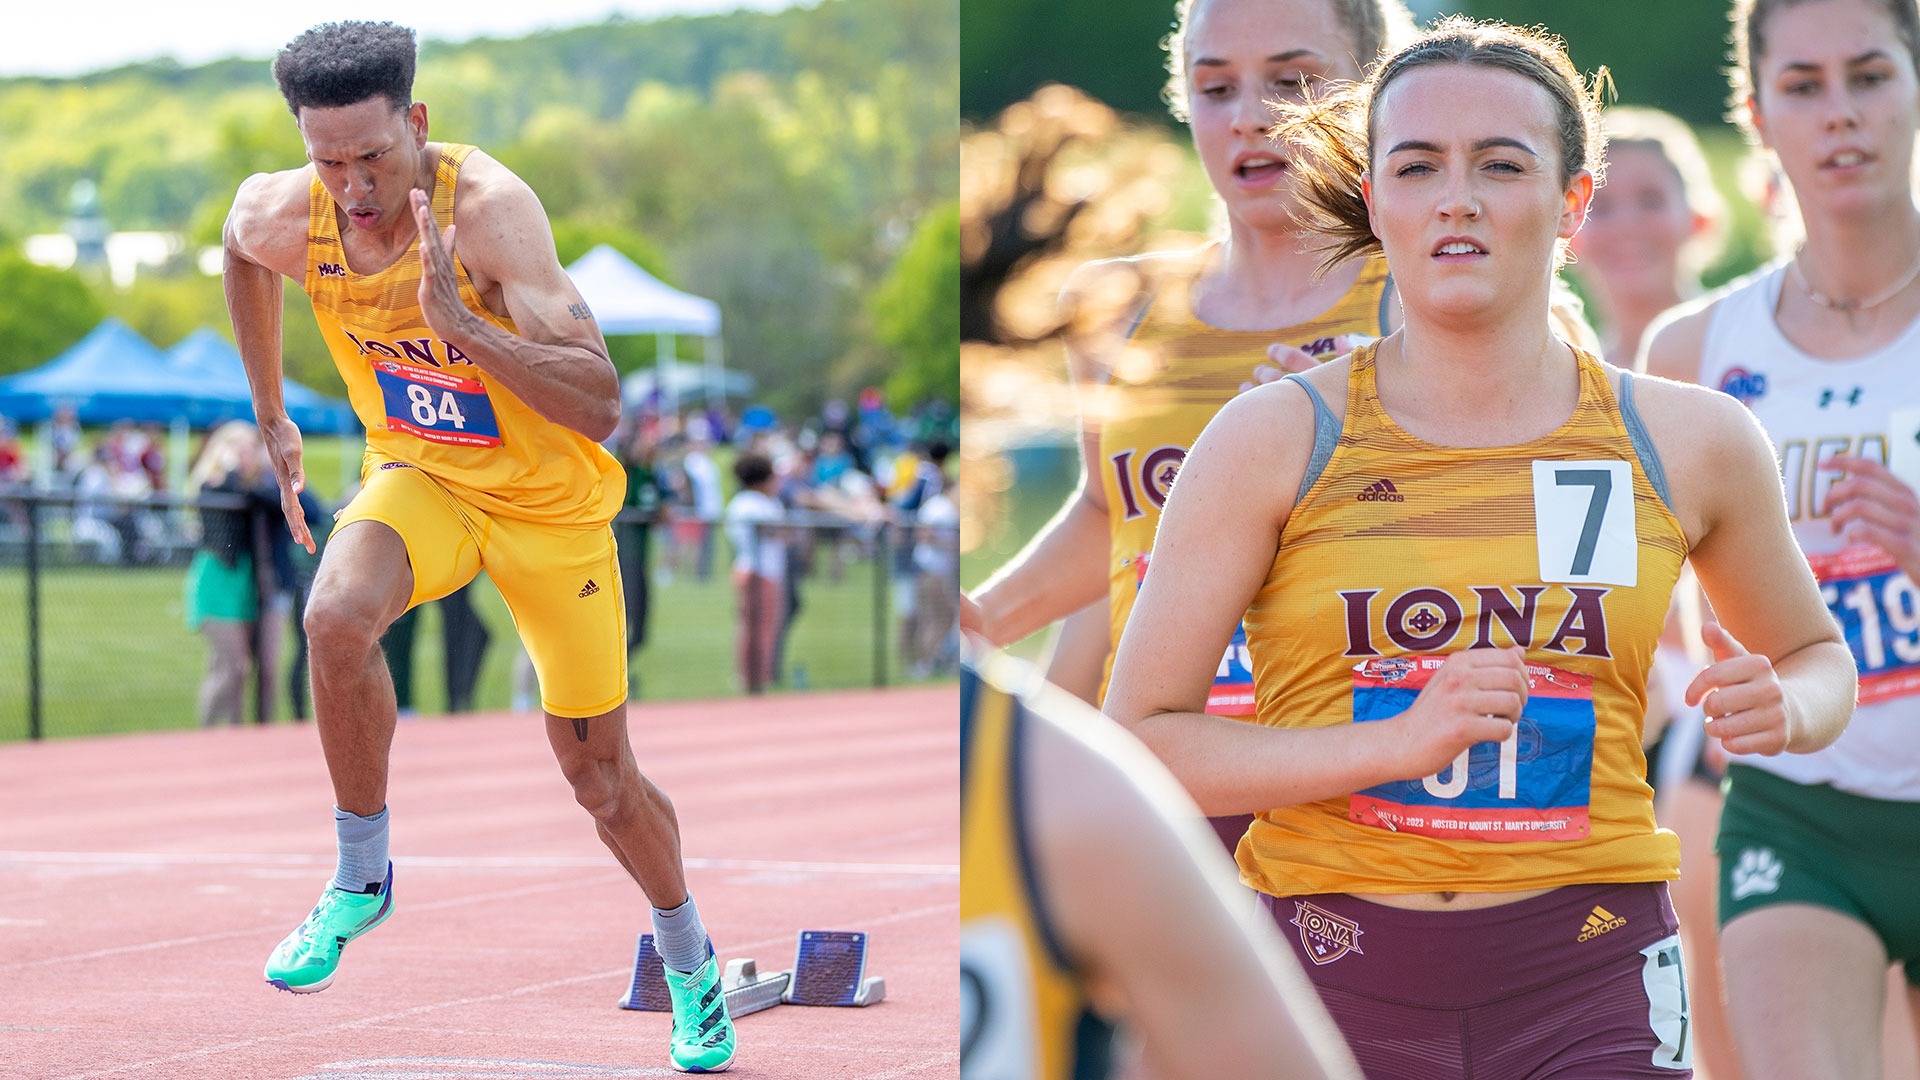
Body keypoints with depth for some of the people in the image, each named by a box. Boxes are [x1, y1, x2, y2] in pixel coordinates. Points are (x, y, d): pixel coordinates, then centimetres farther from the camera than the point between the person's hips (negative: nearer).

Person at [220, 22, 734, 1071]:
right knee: (337, 616, -32)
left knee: (600, 777, 8)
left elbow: (599, 405, -38)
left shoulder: (489, 207, -31)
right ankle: (361, 878, -10)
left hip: (549, 504, -2)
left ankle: (689, 960, 37)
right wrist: (271, 420, 17)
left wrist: (460, 324, -48)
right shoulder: (280, 216, -18)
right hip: (418, 474, 2)